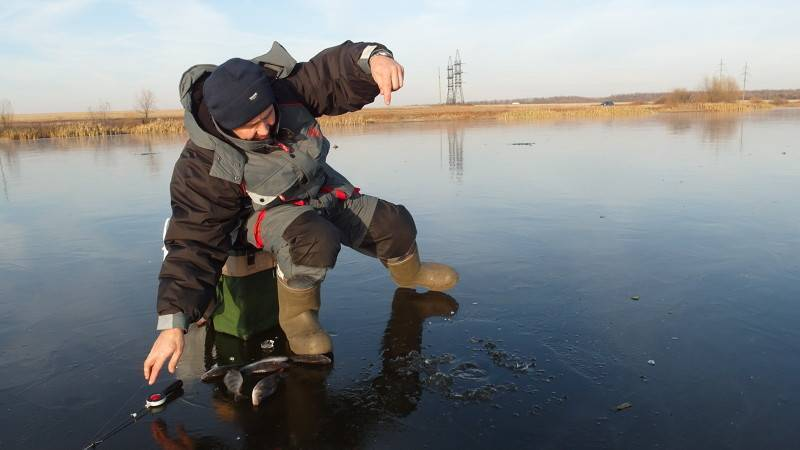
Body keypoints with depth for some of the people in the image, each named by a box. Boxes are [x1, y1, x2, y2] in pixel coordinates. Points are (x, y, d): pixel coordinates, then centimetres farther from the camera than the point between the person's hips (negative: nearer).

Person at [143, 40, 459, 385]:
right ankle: (296, 313, -11)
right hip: (266, 213, -5)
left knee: (395, 225, 1)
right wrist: (172, 324, -34)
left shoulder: (288, 89, -24)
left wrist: (375, 58, -46)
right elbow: (193, 245, -29)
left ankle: (410, 272, 36)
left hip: (324, 193, 5)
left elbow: (339, 70, -20)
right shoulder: (204, 165, -30)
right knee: (314, 241, -39)